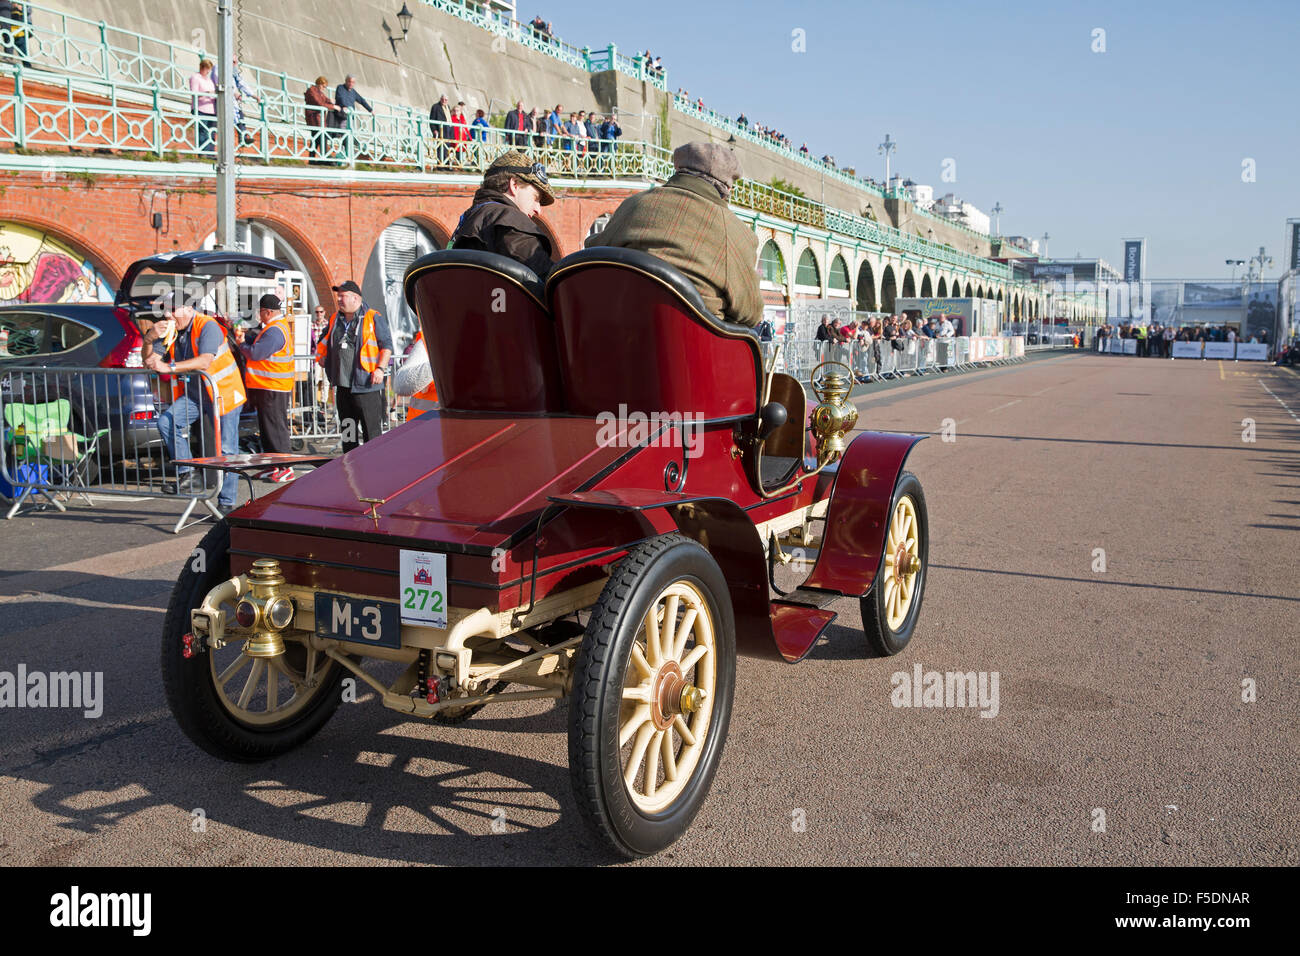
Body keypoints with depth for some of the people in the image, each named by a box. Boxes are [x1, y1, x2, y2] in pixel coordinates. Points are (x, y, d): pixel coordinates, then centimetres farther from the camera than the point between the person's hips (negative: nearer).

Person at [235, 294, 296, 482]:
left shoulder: (275, 331, -19)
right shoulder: (277, 325, 16)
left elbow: (255, 353, -21)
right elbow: (259, 343, 22)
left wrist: (241, 344, -3)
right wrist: (244, 337, 5)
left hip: (272, 388, -11)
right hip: (266, 386, 11)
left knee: (275, 428, -7)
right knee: (268, 427, 15)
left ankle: (285, 468, -4)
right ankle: (273, 466, 21)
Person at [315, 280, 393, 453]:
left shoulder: (373, 318, -4)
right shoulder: (335, 319, 16)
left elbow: (387, 345, -7)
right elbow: (323, 342, 31)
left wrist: (380, 368, -17)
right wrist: (321, 356, 14)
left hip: (365, 385, -7)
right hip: (342, 385, 7)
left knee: (370, 429, -5)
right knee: (347, 430, 13)